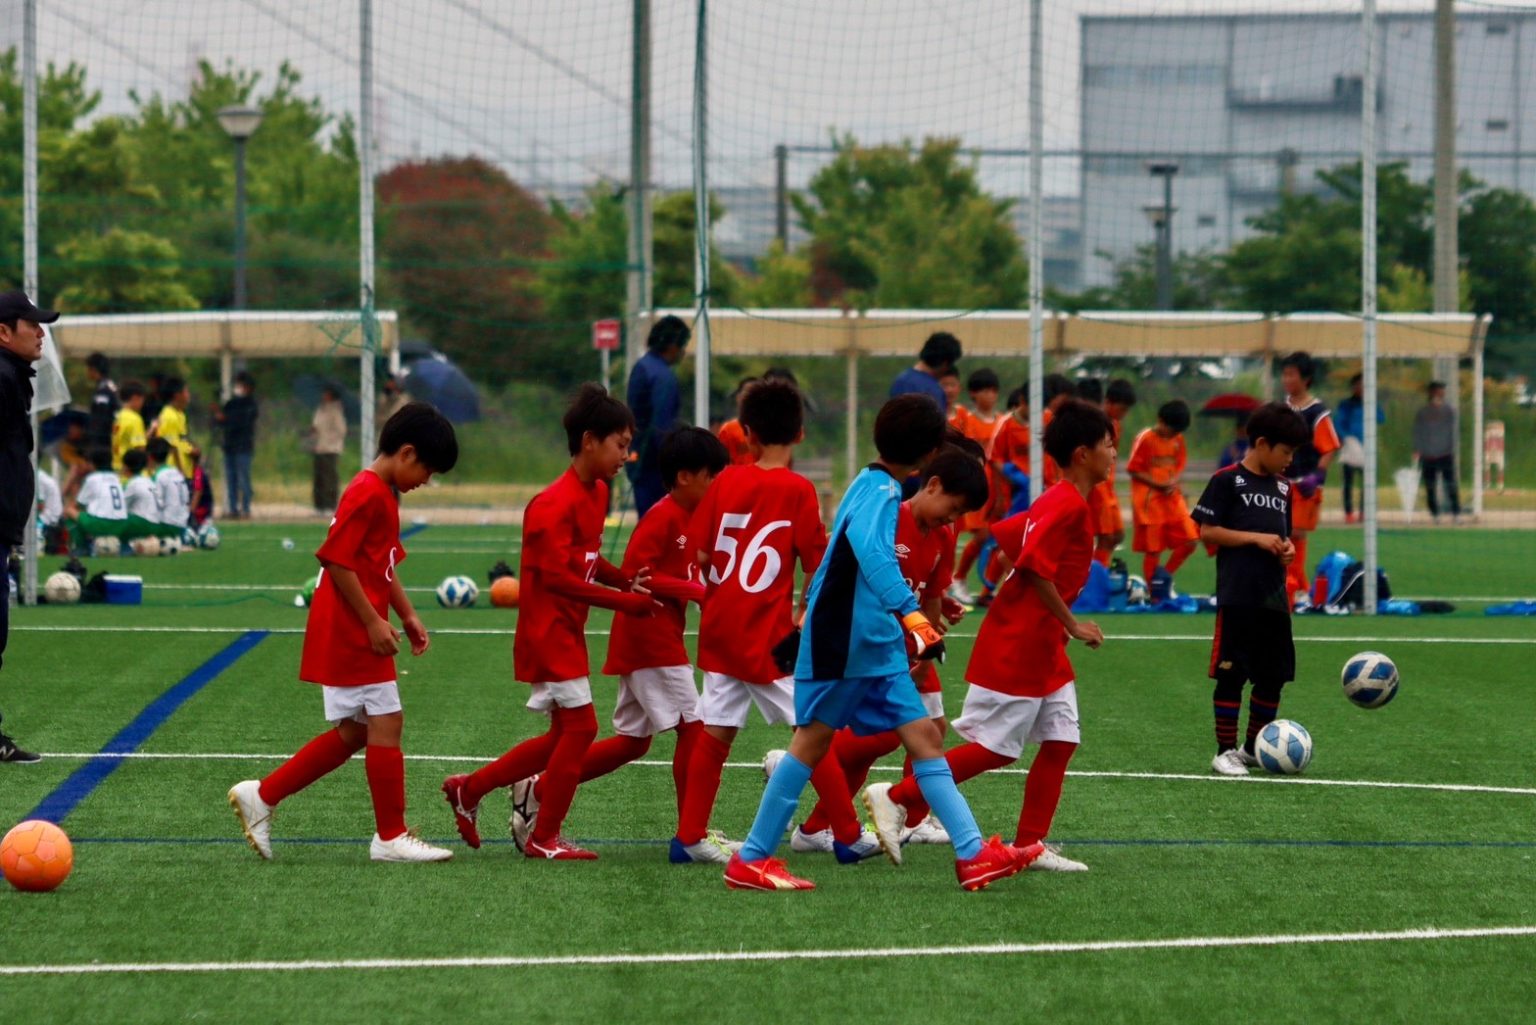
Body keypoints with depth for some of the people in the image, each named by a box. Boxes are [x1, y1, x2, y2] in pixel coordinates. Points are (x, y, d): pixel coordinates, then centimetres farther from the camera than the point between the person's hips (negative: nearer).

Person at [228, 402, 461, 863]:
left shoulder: (385, 495, 17)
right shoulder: (368, 493, -16)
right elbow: (338, 560, -21)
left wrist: (408, 616, 16)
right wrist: (374, 622, -19)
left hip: (358, 634, 11)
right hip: (350, 631, -11)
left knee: (353, 732, 12)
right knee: (386, 723, -6)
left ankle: (261, 796, 16)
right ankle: (391, 837, 0)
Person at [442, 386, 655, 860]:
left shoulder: (597, 493, 10)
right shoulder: (556, 504, -20)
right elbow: (556, 576, -24)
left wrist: (627, 579, 1)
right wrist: (622, 601, -24)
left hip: (566, 633, 10)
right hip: (547, 632, -10)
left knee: (565, 735, 13)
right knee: (580, 726, -8)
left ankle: (469, 789, 25)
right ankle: (543, 837, 3)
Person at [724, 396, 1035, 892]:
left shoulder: (873, 485, 13)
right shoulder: (881, 490, -16)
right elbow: (871, 552, -34)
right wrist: (911, 614, -42)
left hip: (877, 645, 9)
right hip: (843, 642, -9)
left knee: (924, 735, 3)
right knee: (812, 743, -2)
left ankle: (973, 854, 0)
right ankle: (750, 861, 5)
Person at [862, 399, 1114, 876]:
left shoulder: (1060, 503, 12)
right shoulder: (1067, 506, -18)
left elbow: (1007, 535, 17)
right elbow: (1036, 567, -25)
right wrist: (1071, 624, -18)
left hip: (1043, 648, 10)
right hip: (1016, 645, -10)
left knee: (1060, 741, 6)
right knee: (994, 748, -5)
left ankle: (1030, 846, 9)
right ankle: (897, 798, 2)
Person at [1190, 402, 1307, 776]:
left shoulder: (1283, 488, 15)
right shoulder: (1227, 480, -5)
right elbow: (1207, 531, -7)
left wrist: (1286, 548, 1)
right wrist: (1257, 538, -14)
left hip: (1274, 597, 7)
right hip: (1237, 594, -7)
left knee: (1273, 675, 9)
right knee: (1231, 674, -4)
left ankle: (1256, 747, 21)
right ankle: (1225, 750, 2)